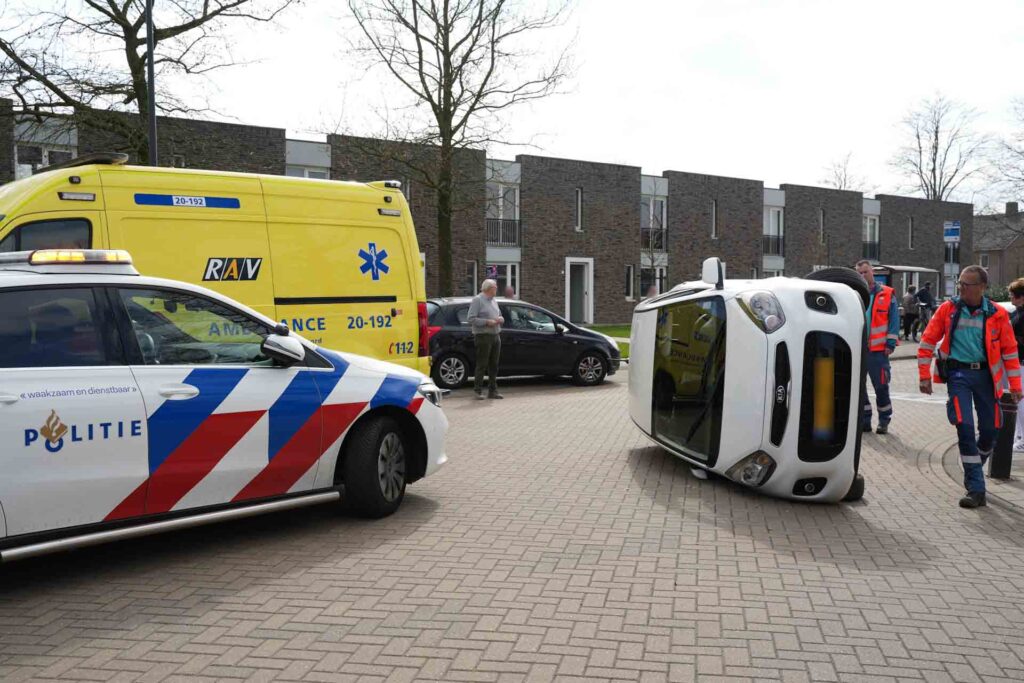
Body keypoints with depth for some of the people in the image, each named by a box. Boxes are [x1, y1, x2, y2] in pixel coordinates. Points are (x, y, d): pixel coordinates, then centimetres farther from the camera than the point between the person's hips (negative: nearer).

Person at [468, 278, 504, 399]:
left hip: (496, 336, 8)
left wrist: (500, 319, 2)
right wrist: (487, 322, -18)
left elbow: (500, 315, 26)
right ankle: (478, 391, 1)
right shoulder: (477, 300, -7)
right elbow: (471, 319, -14)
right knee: (482, 364, -5)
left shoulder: (493, 301, 17)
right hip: (483, 336, -8)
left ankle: (492, 390, 15)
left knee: (494, 365, 9)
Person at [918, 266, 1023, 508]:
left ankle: (975, 469, 36)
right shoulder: (947, 309, -1)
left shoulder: (997, 314, 0)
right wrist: (924, 376, -1)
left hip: (986, 374, 2)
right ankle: (976, 490, -3)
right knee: (965, 427, -9)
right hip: (958, 374, -1)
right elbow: (928, 342, 2)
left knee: (990, 429, 6)